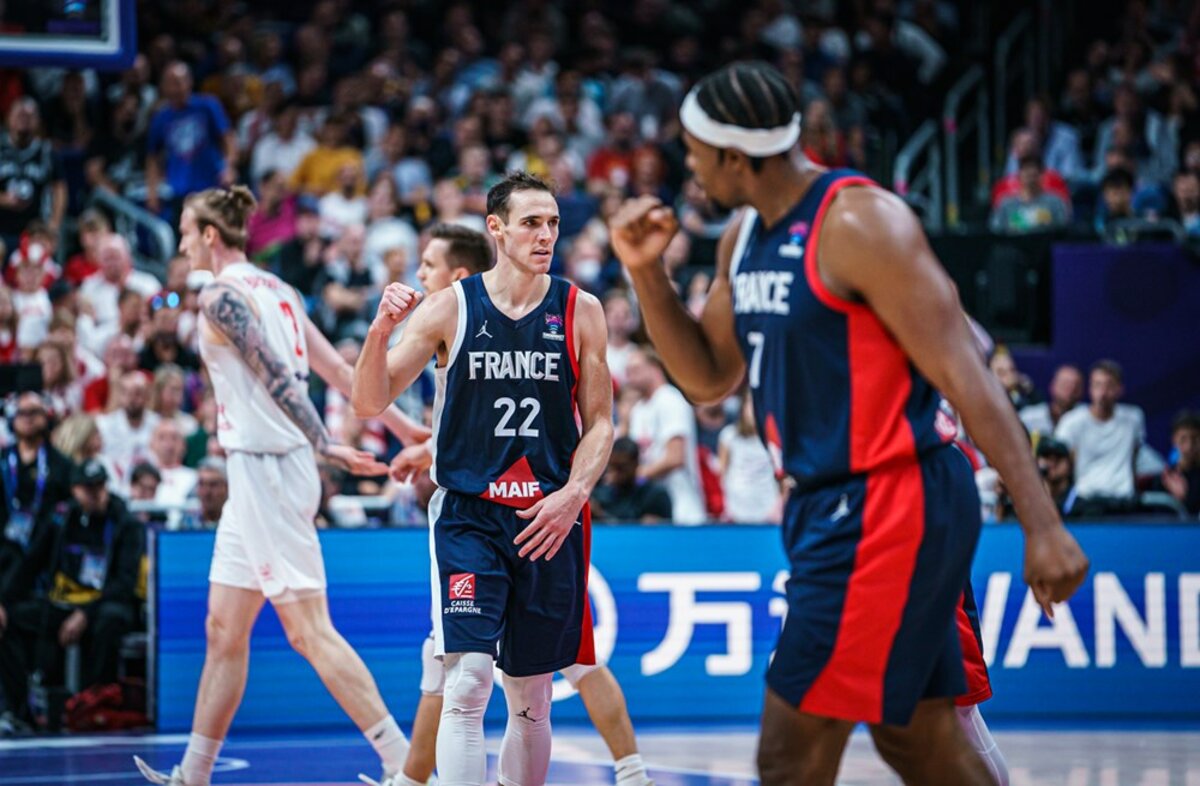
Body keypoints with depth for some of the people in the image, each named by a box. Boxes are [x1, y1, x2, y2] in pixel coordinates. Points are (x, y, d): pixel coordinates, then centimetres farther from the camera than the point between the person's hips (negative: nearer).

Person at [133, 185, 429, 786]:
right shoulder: (273, 289, 15)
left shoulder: (221, 296, -11)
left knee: (309, 631, -10)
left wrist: (325, 446, -26)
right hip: (258, 471, 10)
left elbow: (276, 378, -20)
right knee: (223, 628, 13)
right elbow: (335, 367, 14)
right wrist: (398, 423, 15)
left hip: (266, 468, -10)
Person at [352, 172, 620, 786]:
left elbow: (599, 423, 7)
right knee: (467, 682, -16)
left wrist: (574, 492, -10)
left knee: (531, 697, 10)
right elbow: (368, 403, -3)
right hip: (467, 513, -2)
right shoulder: (450, 307, -1)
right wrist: (380, 331, -20)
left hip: (549, 520, 2)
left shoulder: (580, 311, 4)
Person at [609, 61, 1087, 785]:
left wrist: (1043, 524, -24)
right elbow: (710, 378, 21)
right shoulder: (746, 237, 11)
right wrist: (649, 274, 5)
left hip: (888, 505, -9)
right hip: (832, 505, 9)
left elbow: (965, 375, -19)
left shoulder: (858, 224, -17)